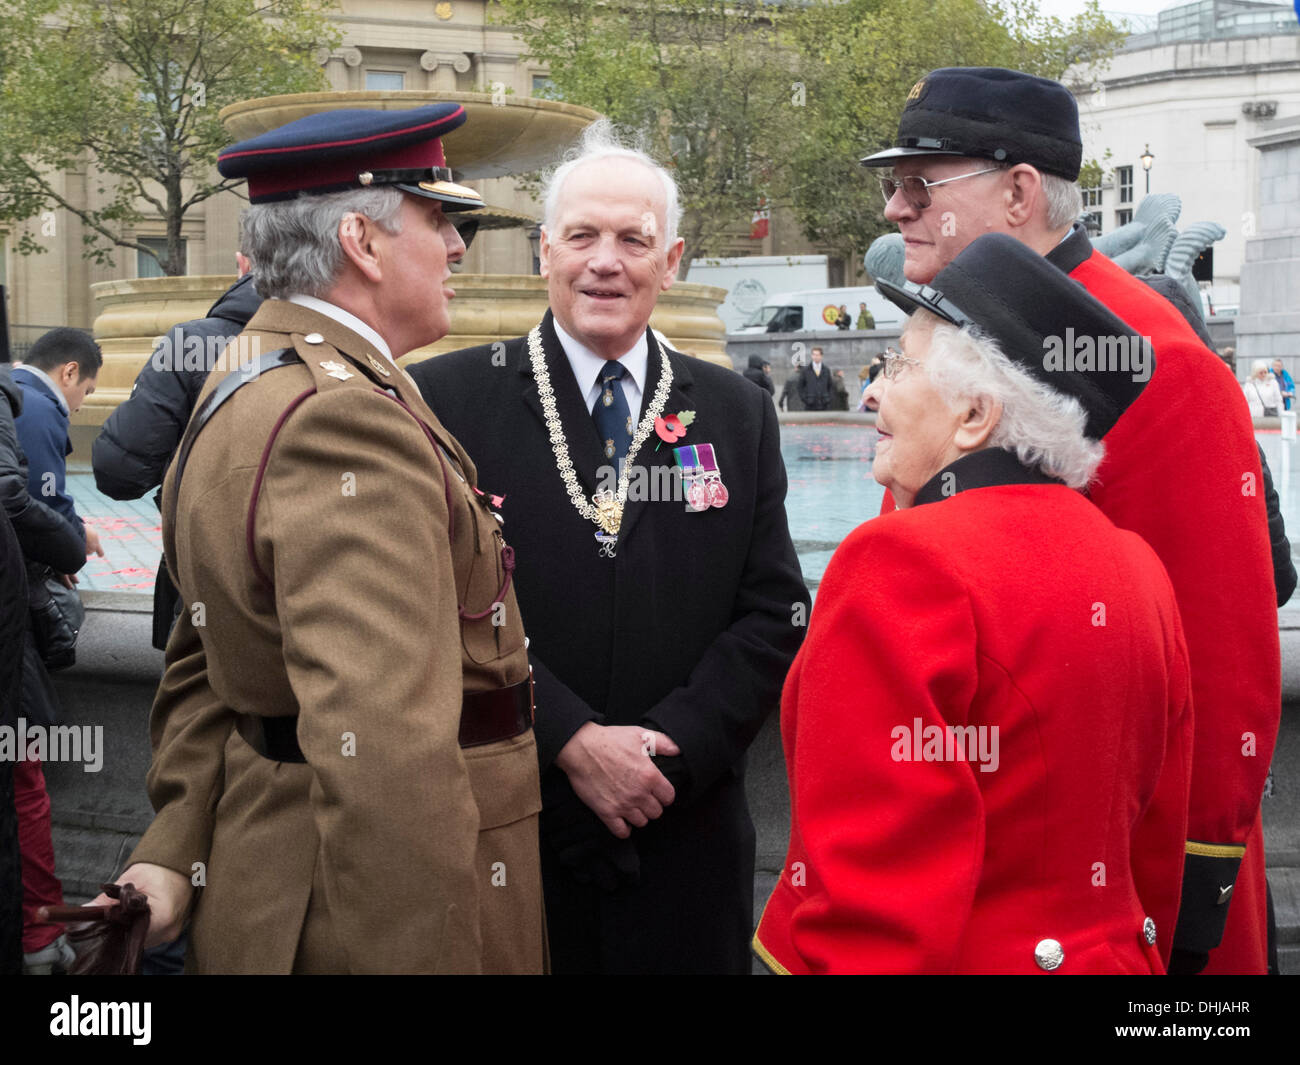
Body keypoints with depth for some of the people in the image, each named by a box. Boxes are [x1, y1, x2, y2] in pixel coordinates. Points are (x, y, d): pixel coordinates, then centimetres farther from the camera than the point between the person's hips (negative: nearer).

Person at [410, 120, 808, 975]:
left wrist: (666, 749, -10)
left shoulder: (737, 414, 7)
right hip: (505, 836, -2)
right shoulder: (447, 399, -2)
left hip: (686, 841, 2)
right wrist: (573, 743, -15)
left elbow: (775, 614, 3)